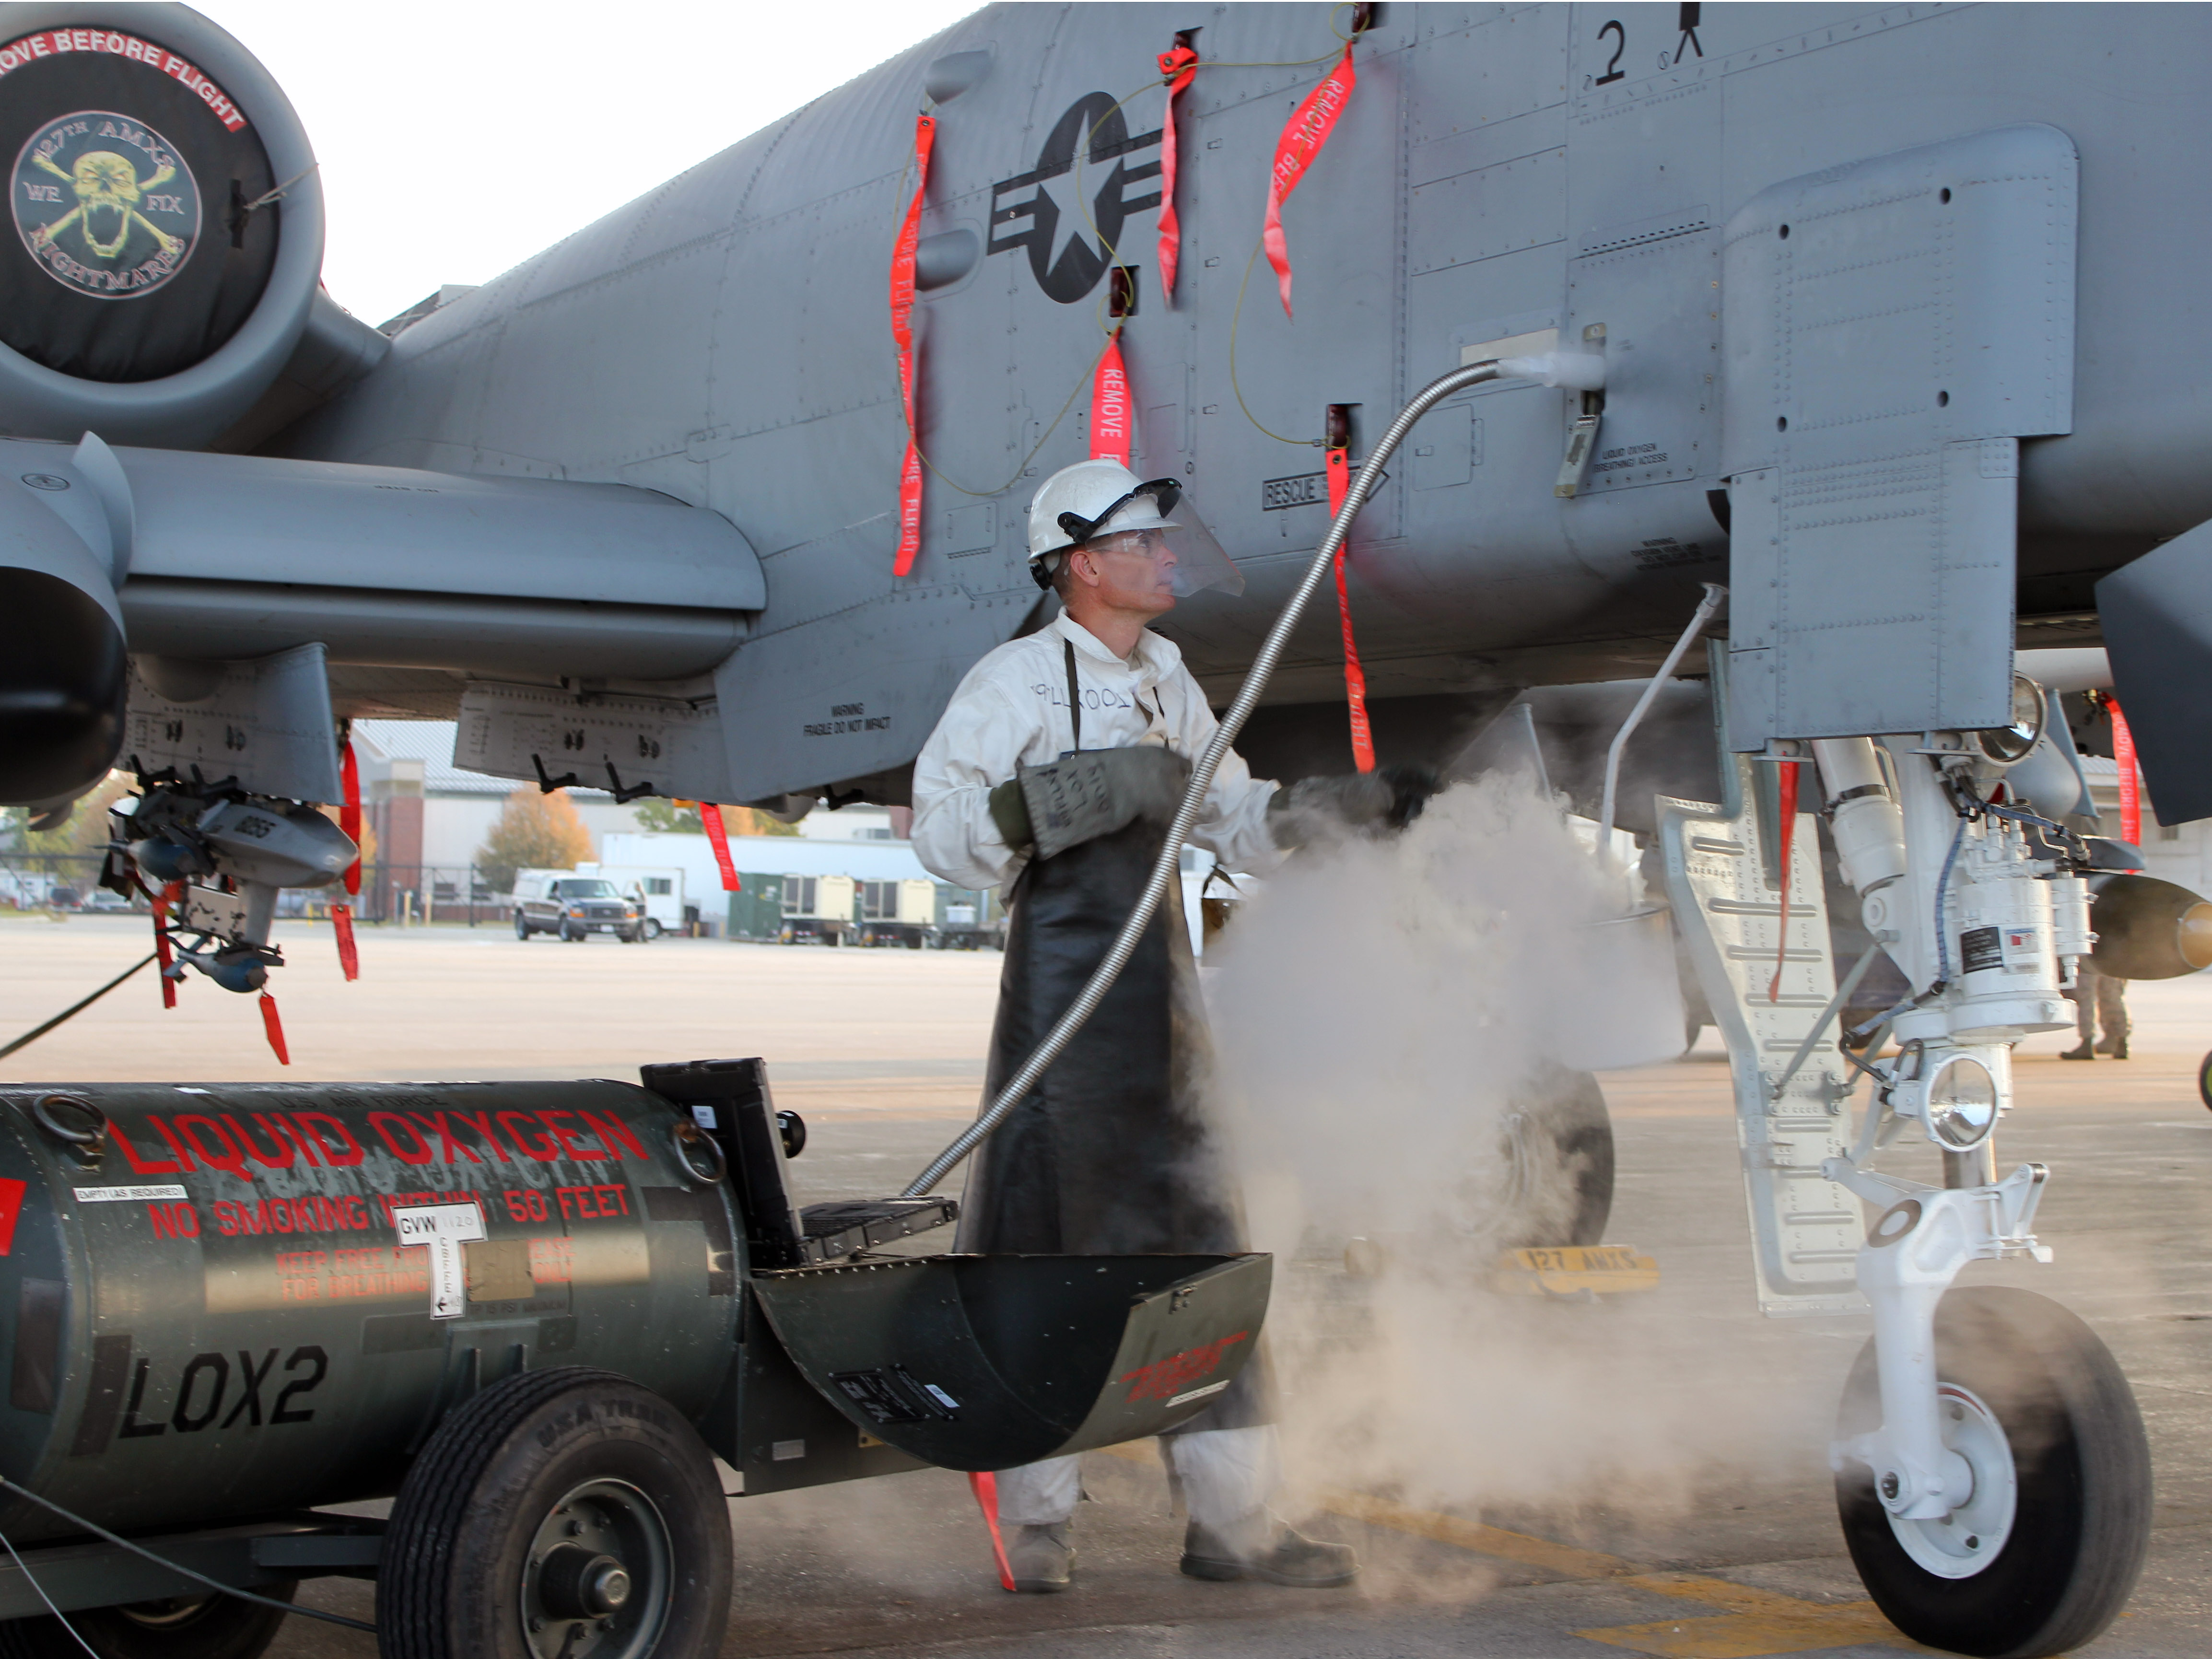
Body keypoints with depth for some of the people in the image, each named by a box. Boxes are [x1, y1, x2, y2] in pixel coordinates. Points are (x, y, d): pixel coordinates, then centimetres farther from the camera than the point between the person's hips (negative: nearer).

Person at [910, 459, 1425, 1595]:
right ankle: (1036, 1521, 8)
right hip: (1060, 983, -7)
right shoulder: (1016, 682, -7)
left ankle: (1231, 1520, 13)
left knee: (1202, 1245, 7)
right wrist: (1084, 793, -22)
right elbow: (941, 829, -14)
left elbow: (1240, 820, 23)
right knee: (1043, 1245, -4)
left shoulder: (1166, 682, 16)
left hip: (1161, 994, 8)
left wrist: (1362, 806, 12)